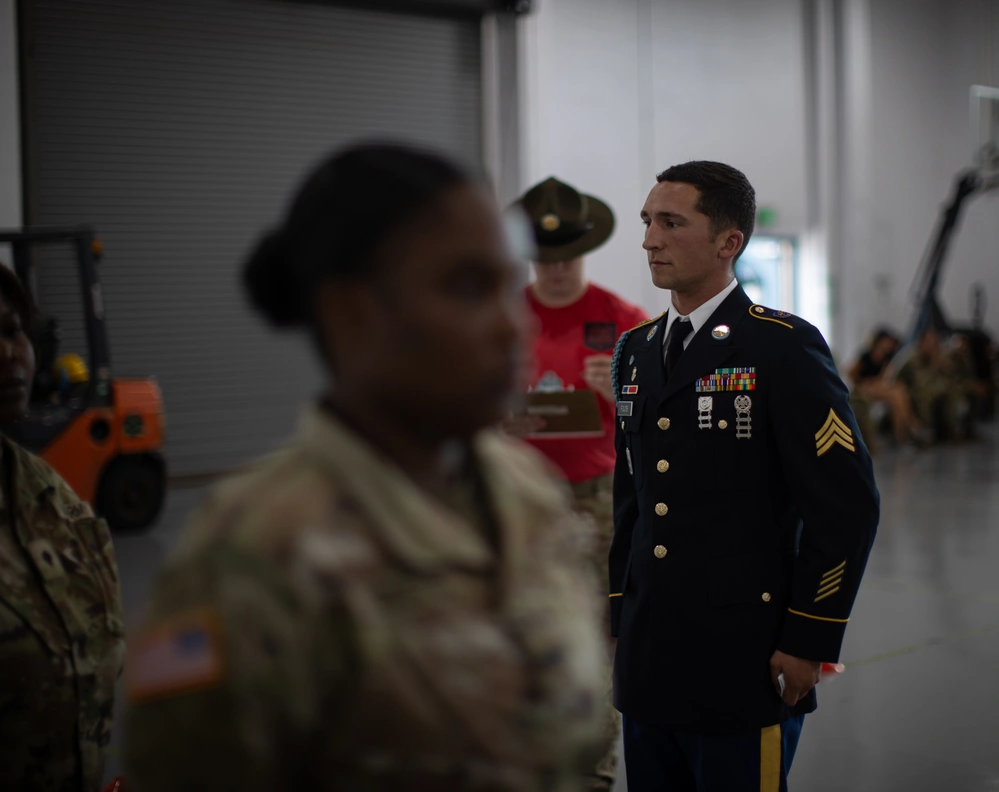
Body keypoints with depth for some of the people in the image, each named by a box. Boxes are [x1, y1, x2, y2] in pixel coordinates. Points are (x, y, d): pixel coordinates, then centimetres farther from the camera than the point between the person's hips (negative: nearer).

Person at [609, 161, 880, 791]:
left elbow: (848, 503, -12)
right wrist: (621, 613, 15)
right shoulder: (635, 350, 12)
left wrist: (809, 642, -12)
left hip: (743, 670, -6)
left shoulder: (783, 347, -9)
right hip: (647, 667, 6)